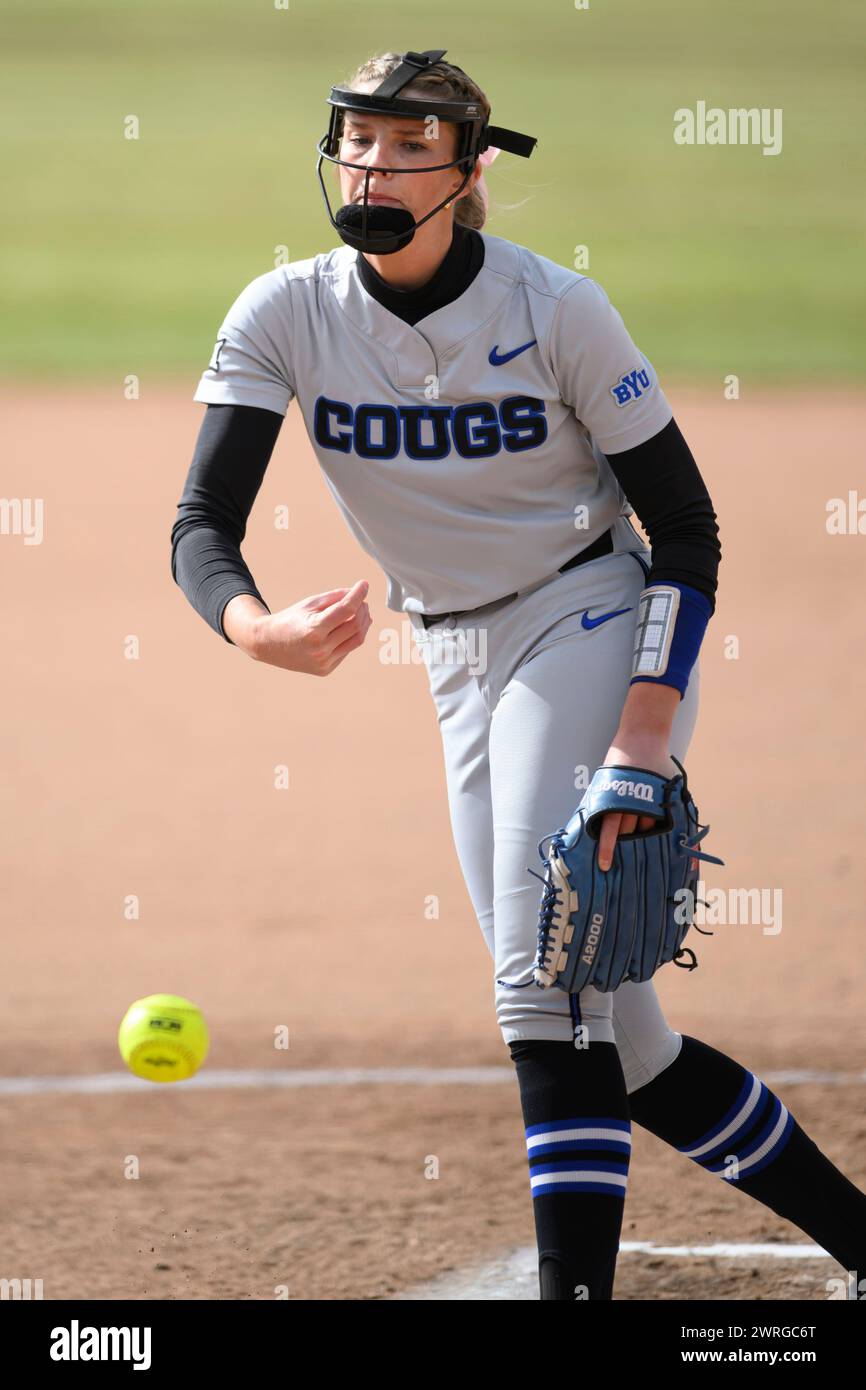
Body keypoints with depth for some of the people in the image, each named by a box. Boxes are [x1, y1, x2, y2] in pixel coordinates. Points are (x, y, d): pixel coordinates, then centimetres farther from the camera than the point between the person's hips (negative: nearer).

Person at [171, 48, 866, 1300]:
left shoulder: (556, 309, -12)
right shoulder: (288, 317, -4)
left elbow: (686, 527, -8)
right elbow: (202, 524, -13)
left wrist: (646, 730, -21)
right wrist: (254, 627, -37)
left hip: (588, 624, -5)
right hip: (461, 672, 5)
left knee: (548, 974, -21)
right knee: (608, 1035, 6)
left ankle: (576, 1287, -25)